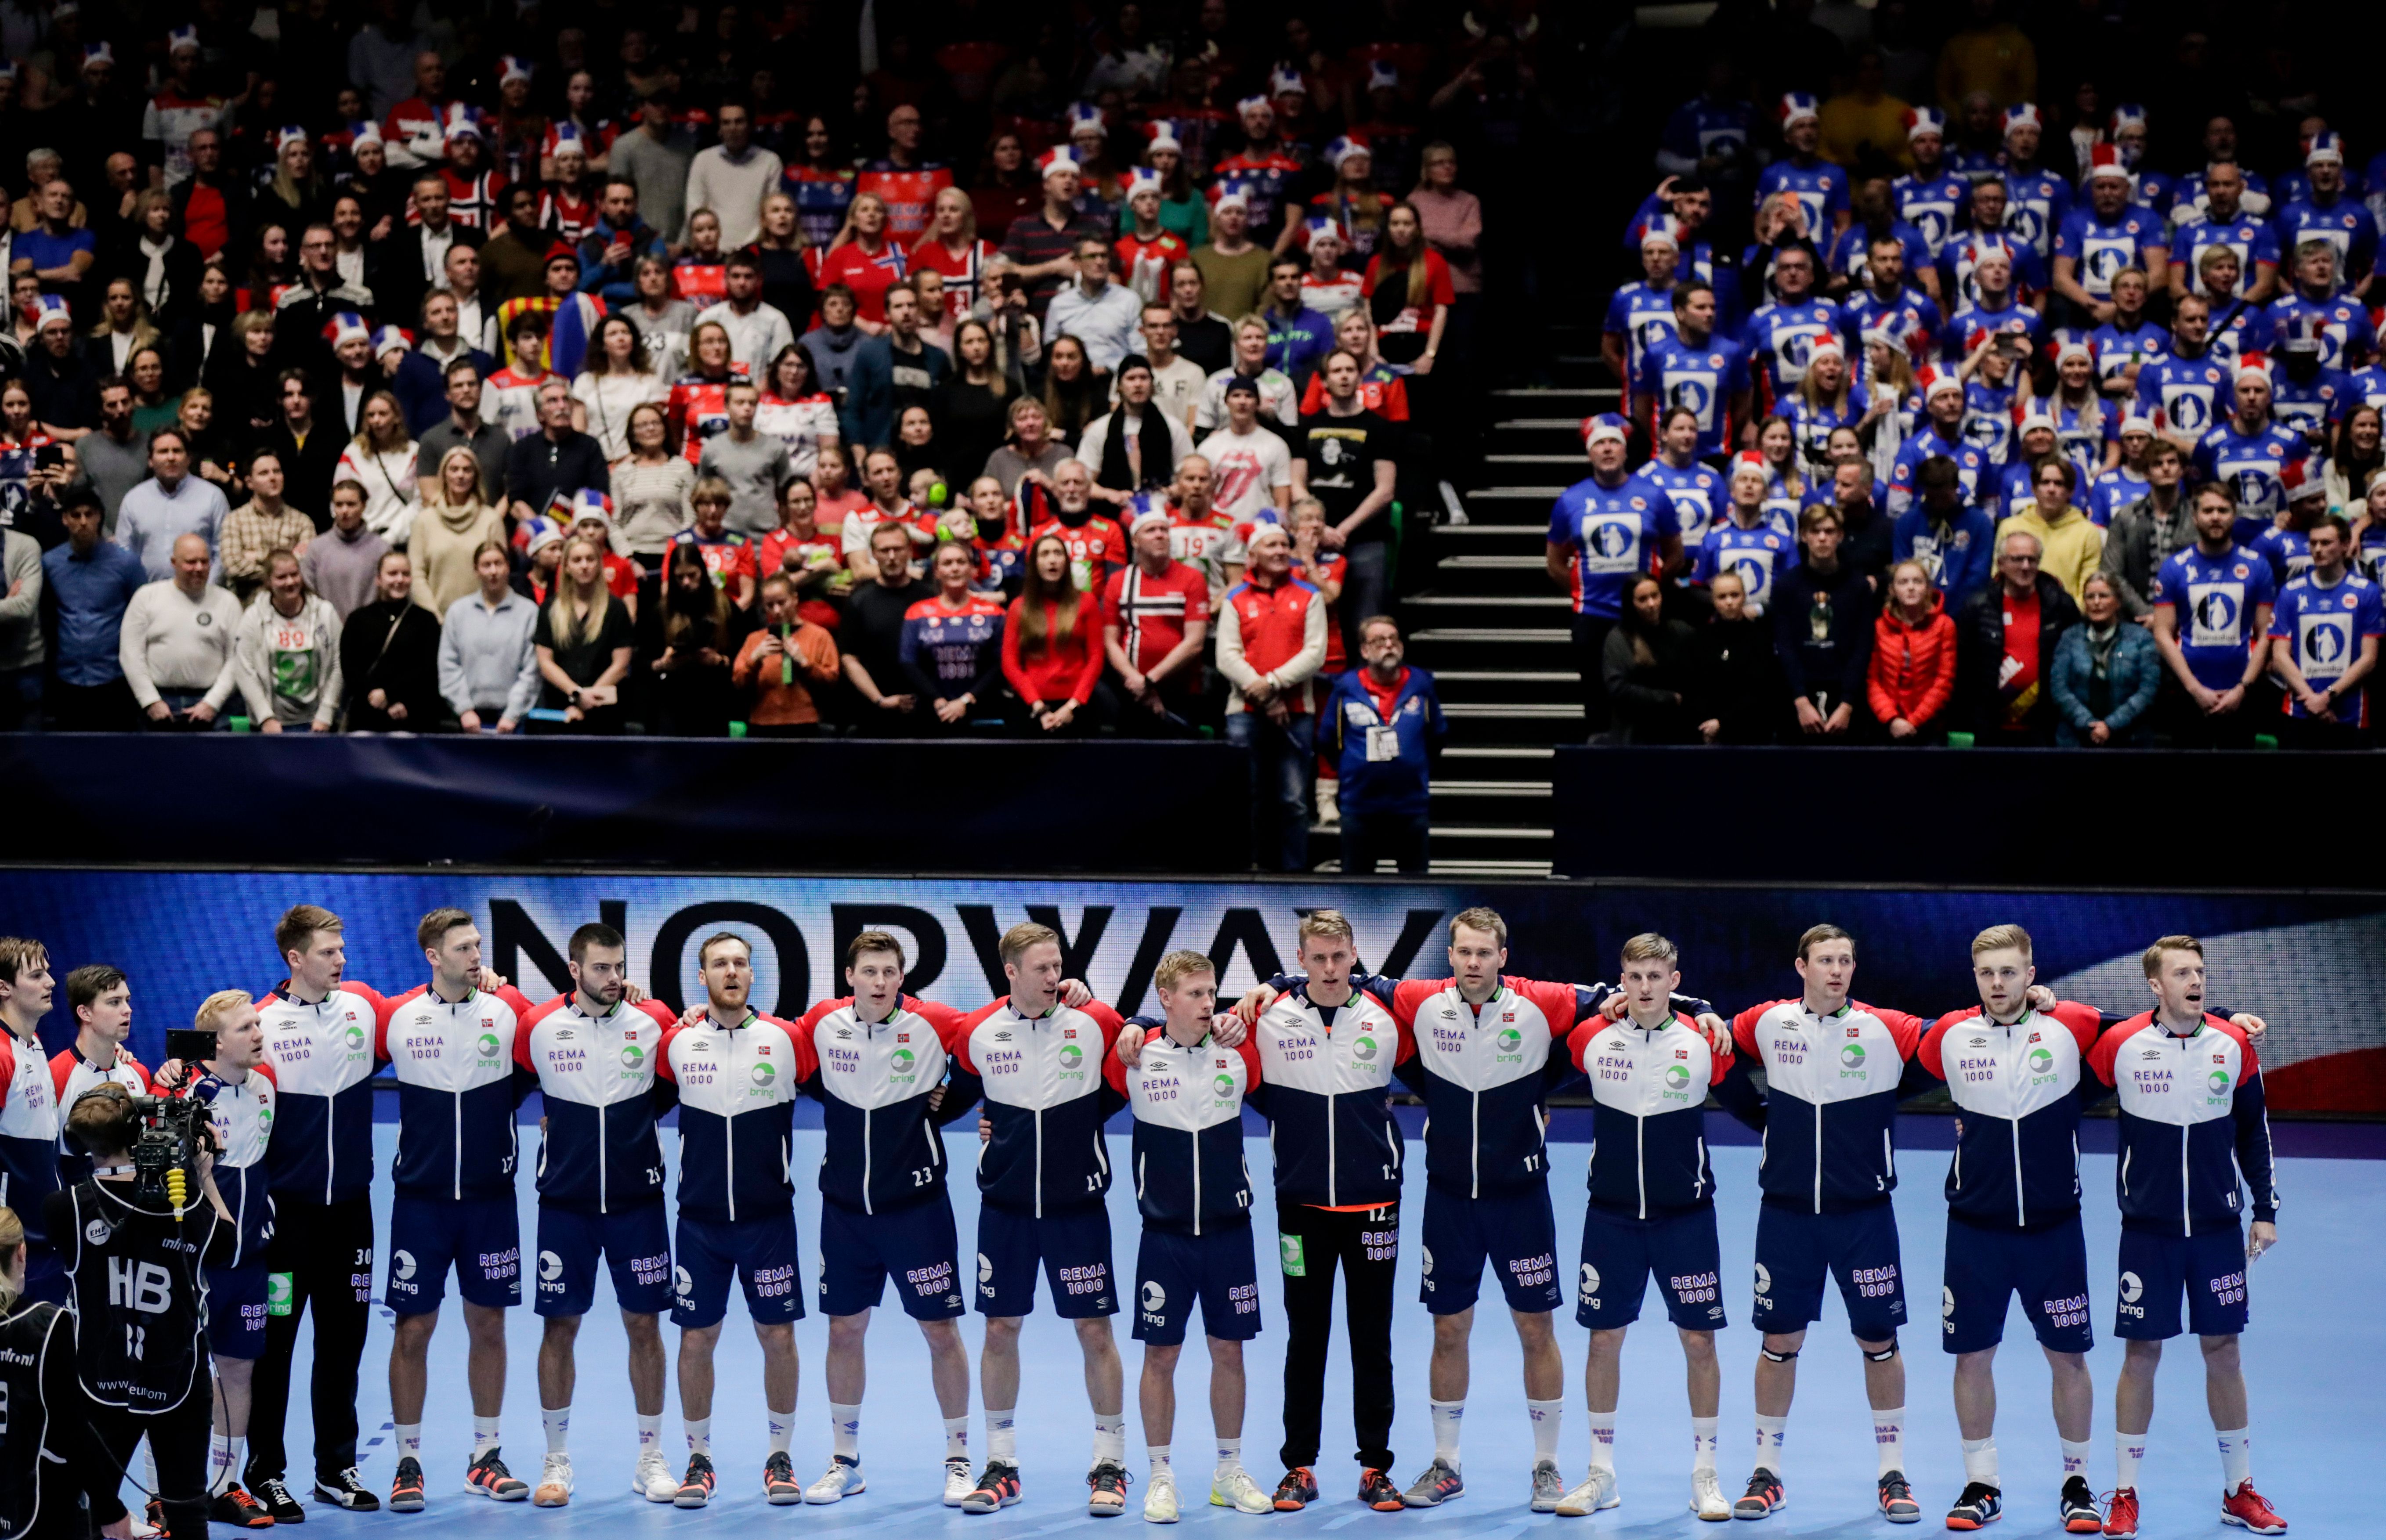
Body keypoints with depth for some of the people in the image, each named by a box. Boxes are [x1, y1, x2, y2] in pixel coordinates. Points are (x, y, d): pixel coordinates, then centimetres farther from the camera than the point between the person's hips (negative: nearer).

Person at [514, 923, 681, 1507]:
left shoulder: (654, 1023, -2)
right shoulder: (539, 1026, -5)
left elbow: (673, 1087, 13)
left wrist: (640, 1114, 4)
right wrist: (557, 1121, 6)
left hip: (638, 1200, 1)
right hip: (565, 1201, -1)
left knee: (644, 1325, 4)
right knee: (559, 1326, 3)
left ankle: (651, 1459, 14)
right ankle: (557, 1462, 13)